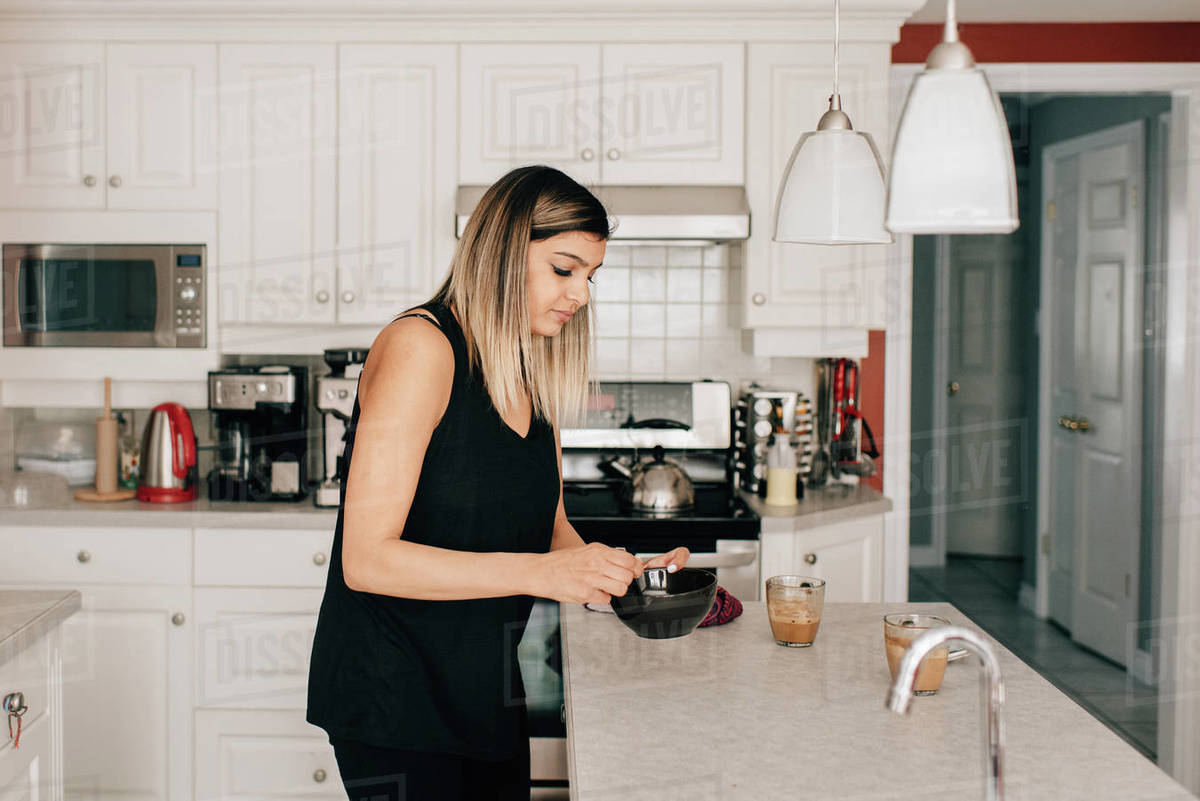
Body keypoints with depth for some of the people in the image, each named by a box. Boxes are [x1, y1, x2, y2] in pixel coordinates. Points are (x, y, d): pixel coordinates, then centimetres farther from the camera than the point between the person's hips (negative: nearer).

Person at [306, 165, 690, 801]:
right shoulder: (419, 345, -18)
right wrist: (539, 572, -30)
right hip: (393, 699, -8)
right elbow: (367, 559, -23)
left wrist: (621, 573, -9)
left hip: (489, 690, 8)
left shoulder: (536, 376, 7)